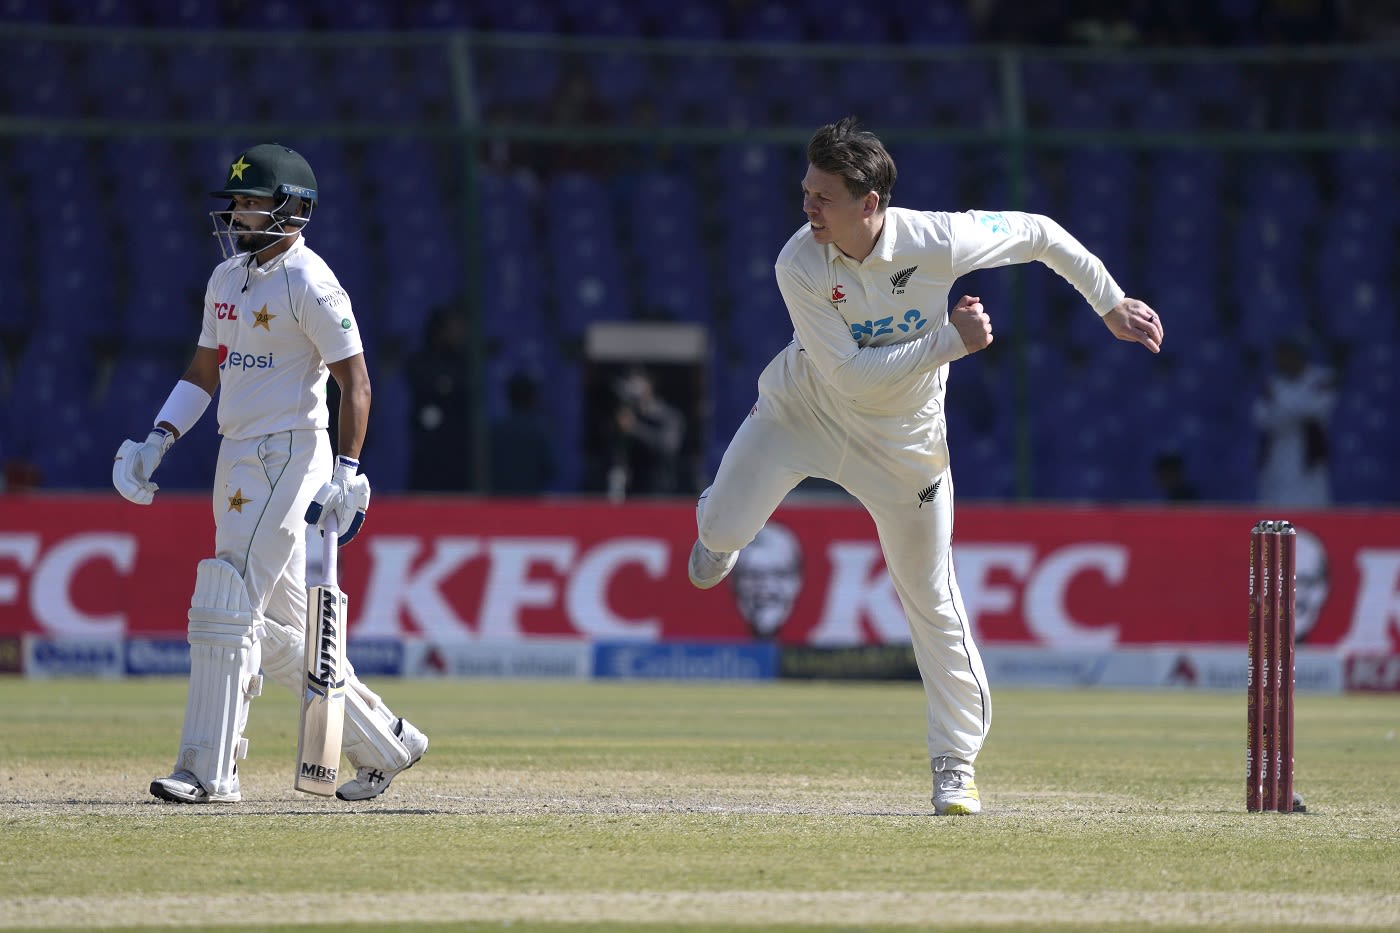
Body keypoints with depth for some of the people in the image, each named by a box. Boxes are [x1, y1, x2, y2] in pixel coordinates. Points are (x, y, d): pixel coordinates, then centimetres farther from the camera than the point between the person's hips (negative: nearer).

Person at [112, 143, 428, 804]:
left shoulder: (309, 283, -11)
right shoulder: (227, 277, 14)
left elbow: (355, 382, -13)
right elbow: (205, 372, 20)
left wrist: (347, 474, -21)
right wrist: (157, 439, 7)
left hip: (288, 453, -9)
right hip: (237, 455, 9)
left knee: (225, 607, -14)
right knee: (280, 628, 11)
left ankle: (209, 772, -13)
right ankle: (382, 744, 21)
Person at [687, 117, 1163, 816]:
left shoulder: (936, 241, -27)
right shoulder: (800, 266, -27)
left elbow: (1038, 234, -11)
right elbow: (849, 376, -29)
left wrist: (1111, 305, -6)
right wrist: (952, 340, -33)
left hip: (901, 439, 0)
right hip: (805, 410, 0)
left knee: (930, 598, 4)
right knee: (723, 532, -11)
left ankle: (955, 765, 15)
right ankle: (720, 528, 31)